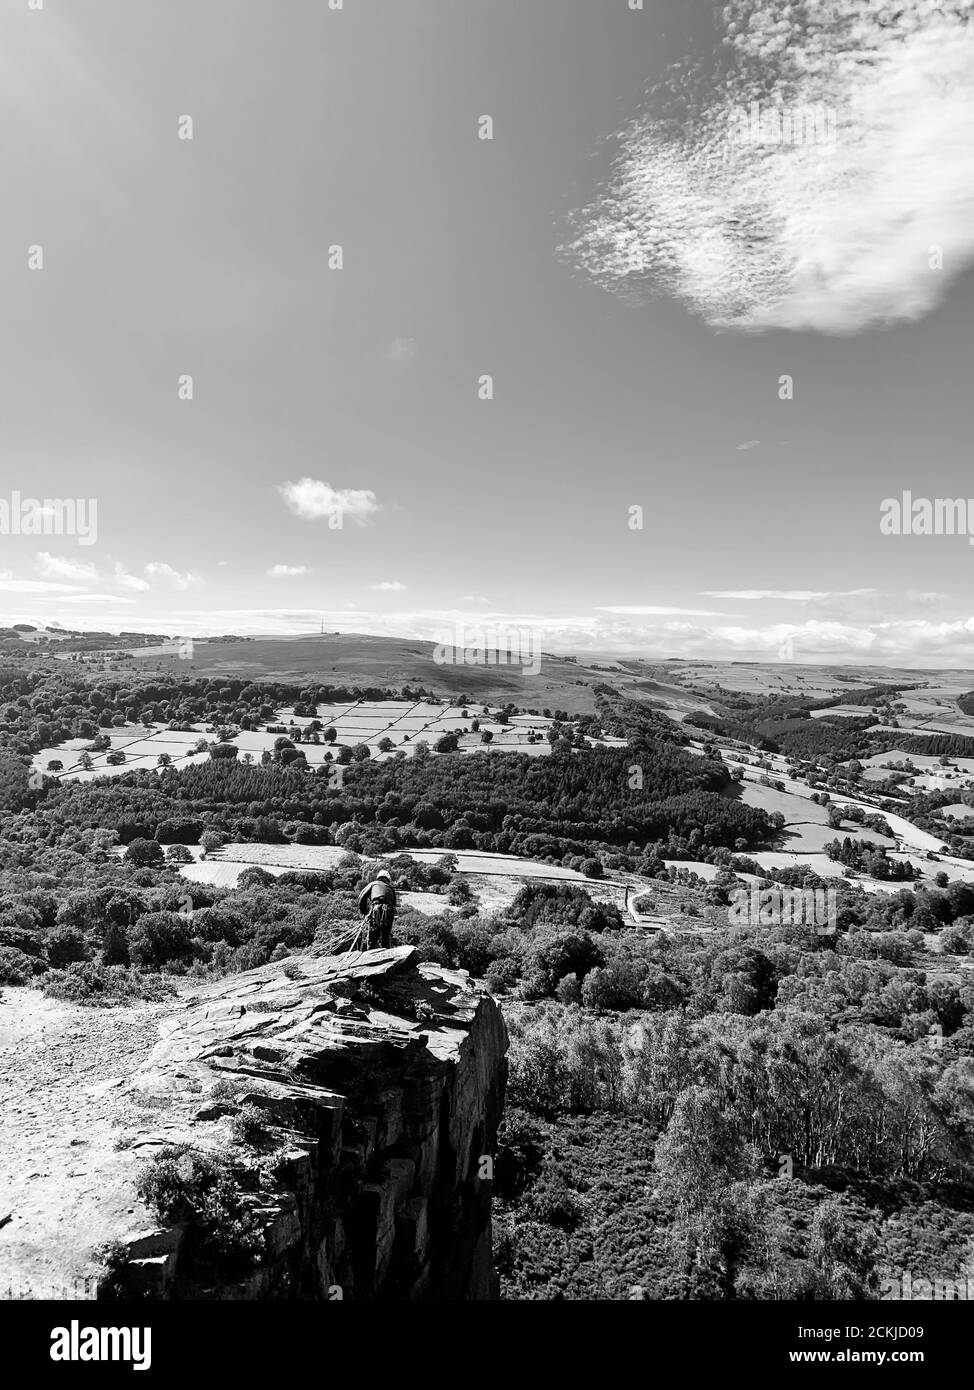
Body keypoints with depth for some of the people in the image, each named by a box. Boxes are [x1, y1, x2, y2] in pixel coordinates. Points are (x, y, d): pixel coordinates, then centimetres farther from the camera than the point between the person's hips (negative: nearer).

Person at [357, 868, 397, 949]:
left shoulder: (373, 884, 21)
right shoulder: (390, 888, 28)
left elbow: (362, 896, 13)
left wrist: (363, 911, 23)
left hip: (376, 909, -2)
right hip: (389, 911, 2)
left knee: (373, 934, 6)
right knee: (386, 935, 13)